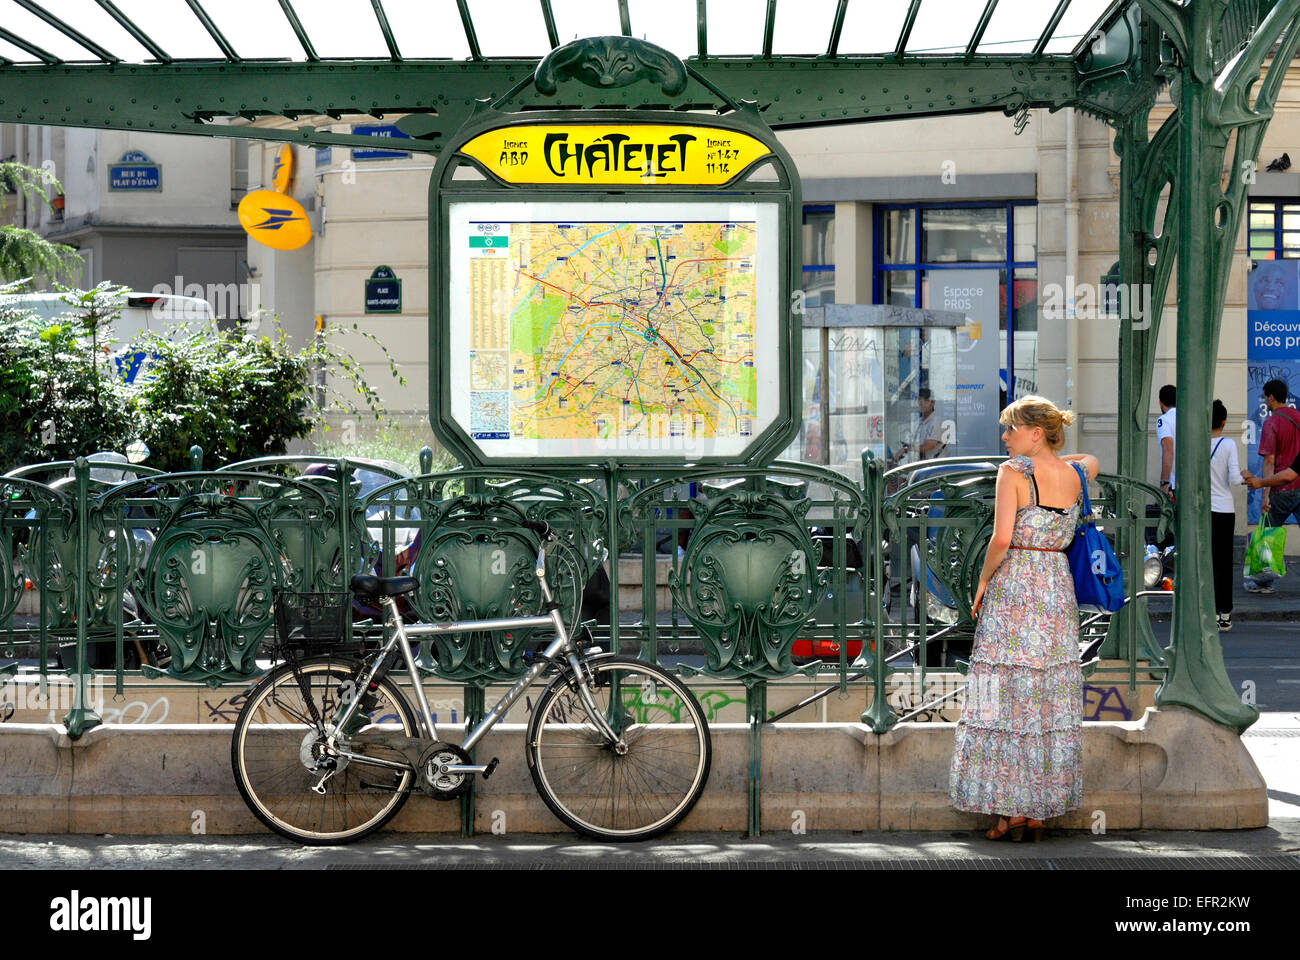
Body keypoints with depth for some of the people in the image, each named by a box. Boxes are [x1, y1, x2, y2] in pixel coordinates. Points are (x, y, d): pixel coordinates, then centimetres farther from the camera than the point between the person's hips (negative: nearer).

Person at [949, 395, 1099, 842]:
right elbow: (1091, 459, 32)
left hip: (1013, 588, -6)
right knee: (1052, 701, 8)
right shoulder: (1075, 474, 6)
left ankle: (1011, 807, -3)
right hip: (1058, 589, 6)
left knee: (1007, 697, -1)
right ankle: (1040, 810, 11)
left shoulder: (1013, 473, -11)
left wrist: (983, 580, -5)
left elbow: (1001, 539, -20)